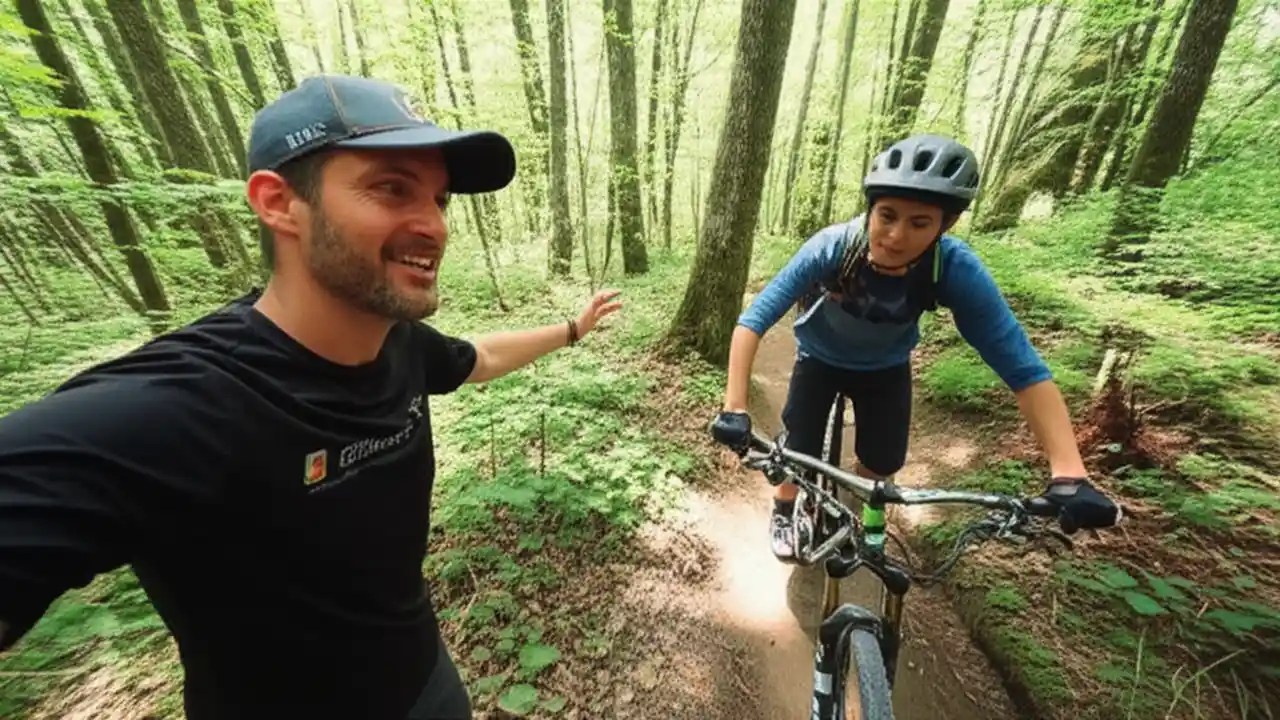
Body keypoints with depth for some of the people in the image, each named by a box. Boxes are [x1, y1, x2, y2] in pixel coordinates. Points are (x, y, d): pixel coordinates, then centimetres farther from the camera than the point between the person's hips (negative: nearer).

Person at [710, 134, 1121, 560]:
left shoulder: (957, 270, -31)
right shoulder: (830, 248, -35)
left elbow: (1025, 371, -27)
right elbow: (753, 321, -37)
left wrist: (1069, 476, -37)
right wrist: (735, 409, -45)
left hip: (886, 368, 2)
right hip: (820, 359, -1)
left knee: (884, 463, -1)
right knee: (800, 453, -9)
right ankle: (784, 511, 25)